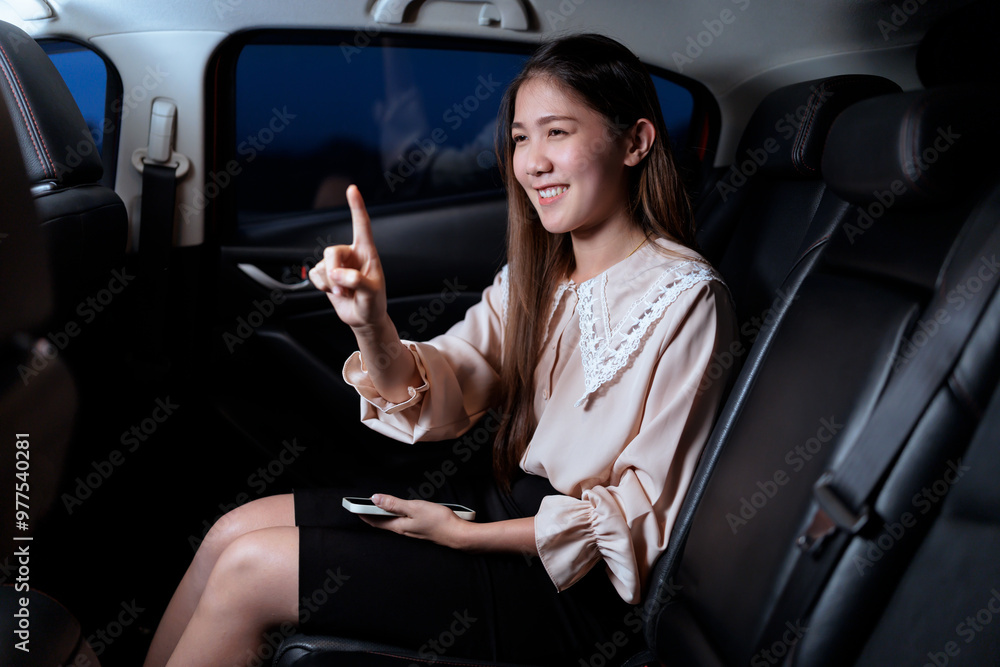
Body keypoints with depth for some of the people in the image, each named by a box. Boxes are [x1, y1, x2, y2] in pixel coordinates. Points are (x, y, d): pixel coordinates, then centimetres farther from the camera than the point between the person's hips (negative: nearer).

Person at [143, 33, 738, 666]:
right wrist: (371, 324, -24)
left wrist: (462, 535, -17)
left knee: (248, 571, -10)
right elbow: (433, 399, -3)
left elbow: (646, 514, -17)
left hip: (581, 590, -7)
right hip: (509, 506, 7)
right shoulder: (538, 270, 6)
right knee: (235, 529, 2)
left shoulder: (685, 299, -18)